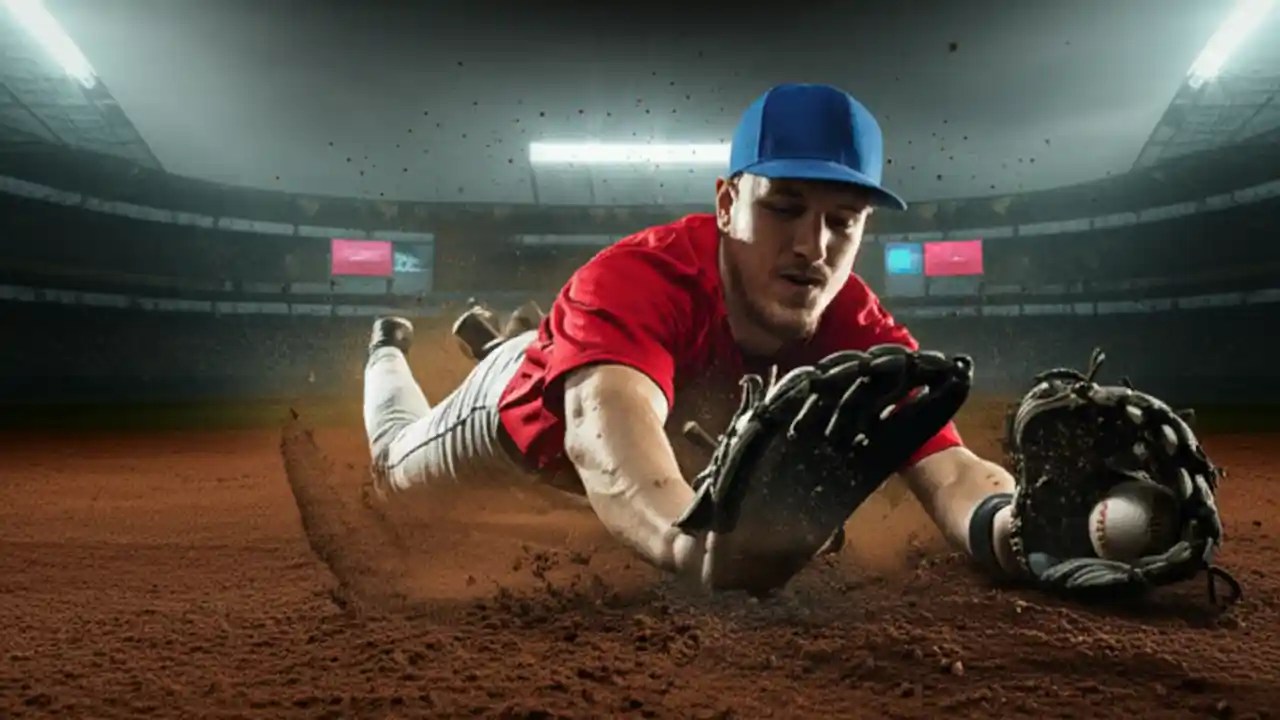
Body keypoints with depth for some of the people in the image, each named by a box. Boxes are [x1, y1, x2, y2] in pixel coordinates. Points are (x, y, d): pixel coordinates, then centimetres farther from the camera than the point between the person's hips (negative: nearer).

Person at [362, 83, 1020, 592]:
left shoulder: (859, 332, -36)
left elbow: (946, 465, -48)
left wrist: (1005, 523, -74)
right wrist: (695, 540, -93)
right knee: (395, 464, 27)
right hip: (530, 401, -4)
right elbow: (605, 426, -70)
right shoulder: (635, 278, -50)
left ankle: (490, 336, 63)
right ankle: (389, 352, 60)